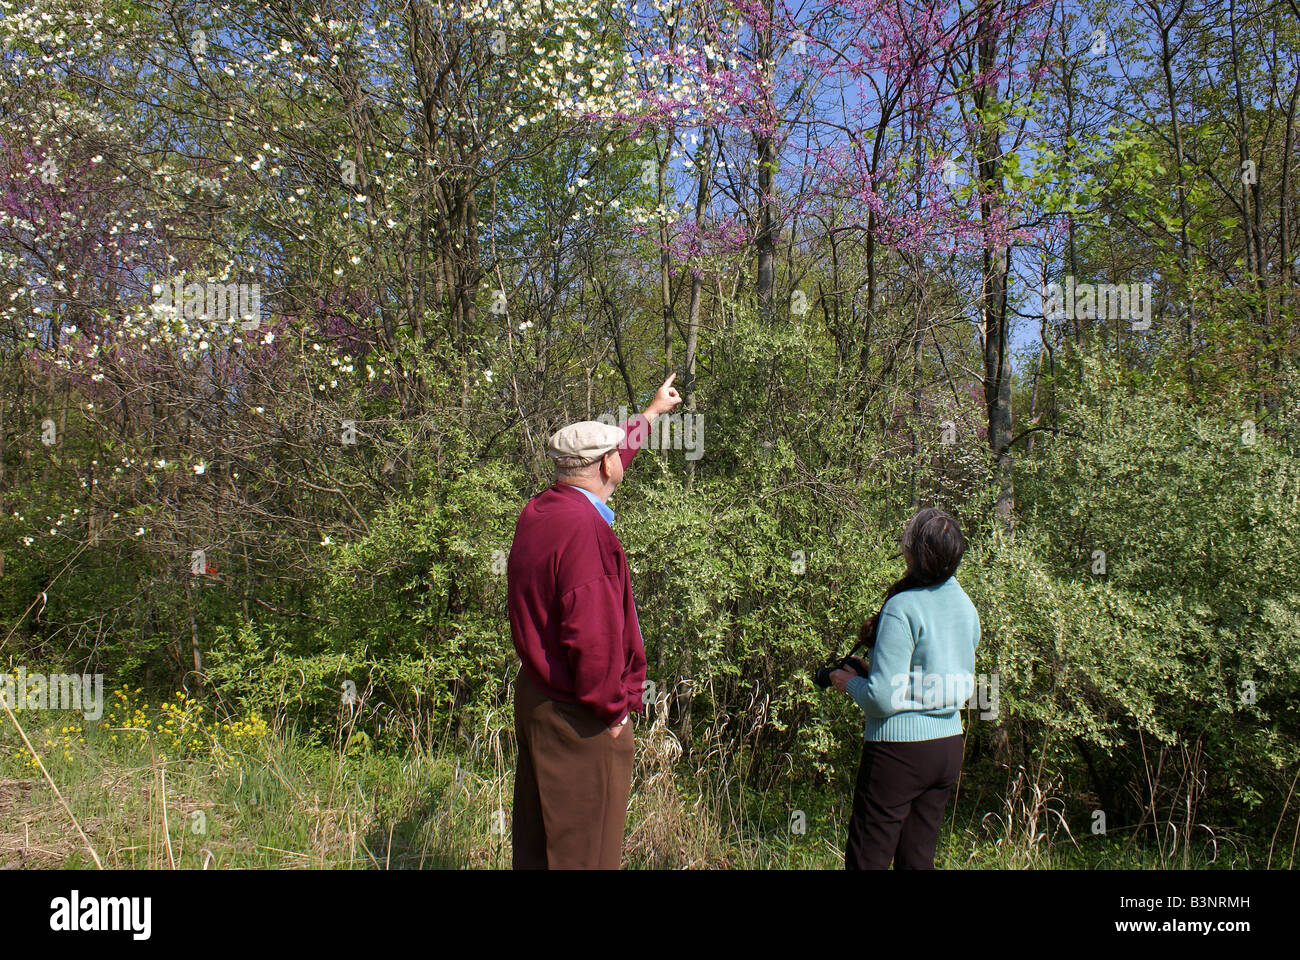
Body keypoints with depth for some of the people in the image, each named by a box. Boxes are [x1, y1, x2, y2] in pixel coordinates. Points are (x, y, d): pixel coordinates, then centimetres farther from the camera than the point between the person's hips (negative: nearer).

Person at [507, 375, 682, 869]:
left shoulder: (540, 511, 4)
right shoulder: (585, 530, -25)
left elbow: (595, 465, 22)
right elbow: (592, 637, -31)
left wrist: (651, 412, 35)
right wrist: (612, 708, -15)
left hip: (534, 695, 10)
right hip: (579, 718, -9)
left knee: (536, 844, 21)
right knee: (584, 851, 4)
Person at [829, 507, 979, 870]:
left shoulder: (902, 609, -19)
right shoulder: (965, 604, 5)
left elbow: (883, 699, -21)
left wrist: (850, 682, 0)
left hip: (899, 747, -8)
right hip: (949, 745, 8)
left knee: (865, 858, 2)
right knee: (918, 858, 16)